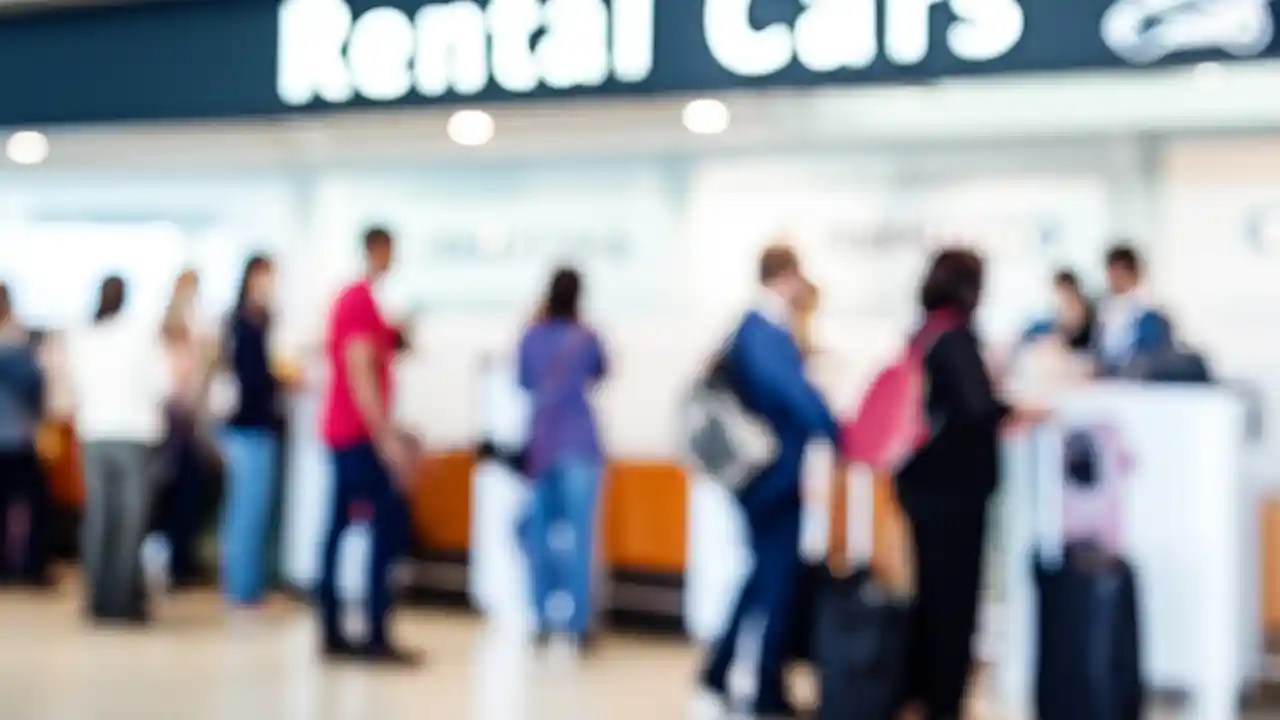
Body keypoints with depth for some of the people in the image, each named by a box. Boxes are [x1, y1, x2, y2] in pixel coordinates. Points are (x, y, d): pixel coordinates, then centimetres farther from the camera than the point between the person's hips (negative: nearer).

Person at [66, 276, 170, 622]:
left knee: (97, 519, 8)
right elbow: (160, 385, -6)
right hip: (135, 434, -3)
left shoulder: (78, 338, 3)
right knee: (130, 522, 1)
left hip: (94, 436, 3)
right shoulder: (143, 333, -6)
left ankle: (99, 599, 10)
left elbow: (77, 386, 5)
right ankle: (124, 601, 1)